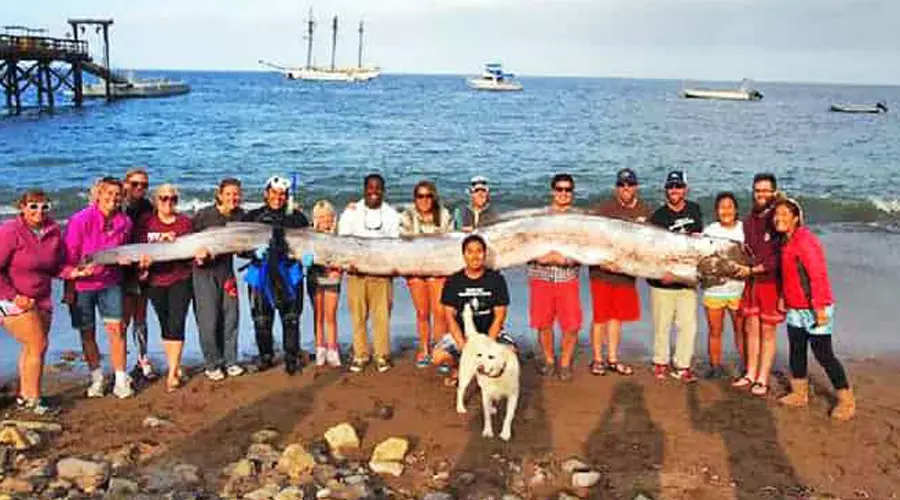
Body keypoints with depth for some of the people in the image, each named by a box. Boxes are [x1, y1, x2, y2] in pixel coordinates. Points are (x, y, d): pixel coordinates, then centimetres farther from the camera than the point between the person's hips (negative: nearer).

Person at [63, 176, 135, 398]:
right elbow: (68, 255, -12)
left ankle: (121, 379, 3)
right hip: (82, 283, -2)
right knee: (87, 332, 8)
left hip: (110, 282, 2)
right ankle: (96, 378, 24)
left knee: (116, 328, -5)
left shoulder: (125, 222, -3)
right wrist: (74, 273, -25)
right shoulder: (80, 220, -16)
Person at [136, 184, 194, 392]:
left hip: (180, 279, -2)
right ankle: (175, 367, 22)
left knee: (176, 324, -8)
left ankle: (172, 373, -5)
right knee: (165, 325, 10)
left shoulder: (185, 222, 2)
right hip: (156, 281, 2)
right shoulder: (146, 223, 2)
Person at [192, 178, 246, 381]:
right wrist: (197, 251, -19)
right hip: (205, 271, -4)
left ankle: (229, 361, 18)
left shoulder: (240, 215, 2)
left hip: (227, 269, 4)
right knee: (208, 320, -4)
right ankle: (212, 364, 9)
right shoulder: (204, 215, -11)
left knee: (230, 316, 6)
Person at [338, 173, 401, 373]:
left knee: (382, 315, -4)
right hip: (356, 270, 0)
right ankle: (360, 355, 10)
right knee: (358, 315, 0)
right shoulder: (352, 212, 9)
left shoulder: (391, 214, 11)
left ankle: (382, 355, 5)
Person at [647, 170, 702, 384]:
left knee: (688, 325, 0)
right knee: (661, 324, 5)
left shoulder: (694, 210, 8)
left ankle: (682, 366, 9)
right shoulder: (658, 216, -2)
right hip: (663, 280, -2)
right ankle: (660, 362, 21)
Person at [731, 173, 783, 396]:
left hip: (771, 282, -6)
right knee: (751, 328, 11)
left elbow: (780, 257, -17)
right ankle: (750, 374, 22)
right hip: (751, 282, 6)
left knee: (767, 331, 2)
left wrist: (754, 269, -18)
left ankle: (762, 379, 10)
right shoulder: (749, 220, 9)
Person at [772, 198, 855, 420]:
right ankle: (799, 394, 29)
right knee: (796, 351, 15)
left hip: (815, 309, -9)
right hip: (795, 308, 9)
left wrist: (819, 308, -24)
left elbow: (818, 275, -22)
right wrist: (783, 298, 17)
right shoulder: (787, 242, 10)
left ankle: (846, 400, 9)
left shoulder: (805, 240, -19)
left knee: (823, 354, -3)